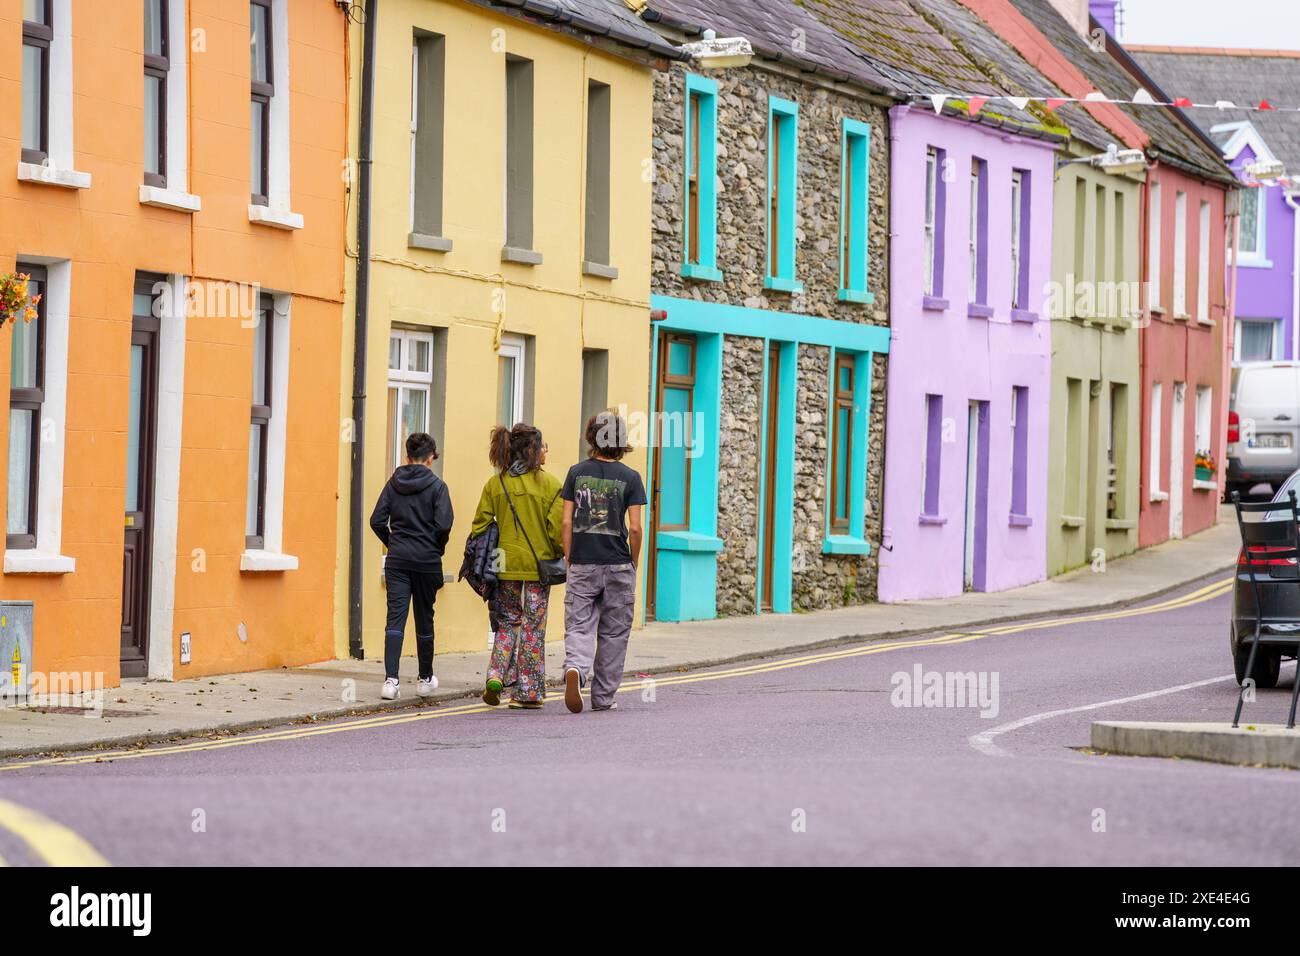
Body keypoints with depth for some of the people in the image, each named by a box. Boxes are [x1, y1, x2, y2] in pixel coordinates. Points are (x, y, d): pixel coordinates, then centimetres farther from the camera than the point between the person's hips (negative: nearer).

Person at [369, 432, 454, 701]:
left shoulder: (393, 483, 3)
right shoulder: (436, 486, -6)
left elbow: (377, 521, -1)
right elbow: (443, 525, -14)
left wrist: (392, 543, 13)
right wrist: (438, 548, 4)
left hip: (397, 559, 2)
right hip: (427, 560, -2)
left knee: (395, 617, -3)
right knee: (424, 618, 12)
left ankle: (390, 679, -17)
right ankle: (425, 679, 24)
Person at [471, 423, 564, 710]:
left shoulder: (495, 484, 2)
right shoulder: (549, 485, -7)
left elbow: (480, 525, 2)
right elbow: (558, 530, -10)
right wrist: (562, 558, 6)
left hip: (504, 567, 3)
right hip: (538, 567, -3)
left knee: (507, 623, 17)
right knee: (532, 629, 6)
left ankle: (497, 675, -4)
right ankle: (529, 693, 8)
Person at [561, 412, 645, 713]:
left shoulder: (577, 472, 2)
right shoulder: (630, 478, -4)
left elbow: (567, 522, 0)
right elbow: (634, 528, -7)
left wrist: (570, 561, 8)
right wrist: (634, 563, 7)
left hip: (582, 565, 1)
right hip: (618, 565, -1)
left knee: (579, 628, 2)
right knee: (613, 634, 10)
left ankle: (575, 669, -28)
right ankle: (603, 697, 14)